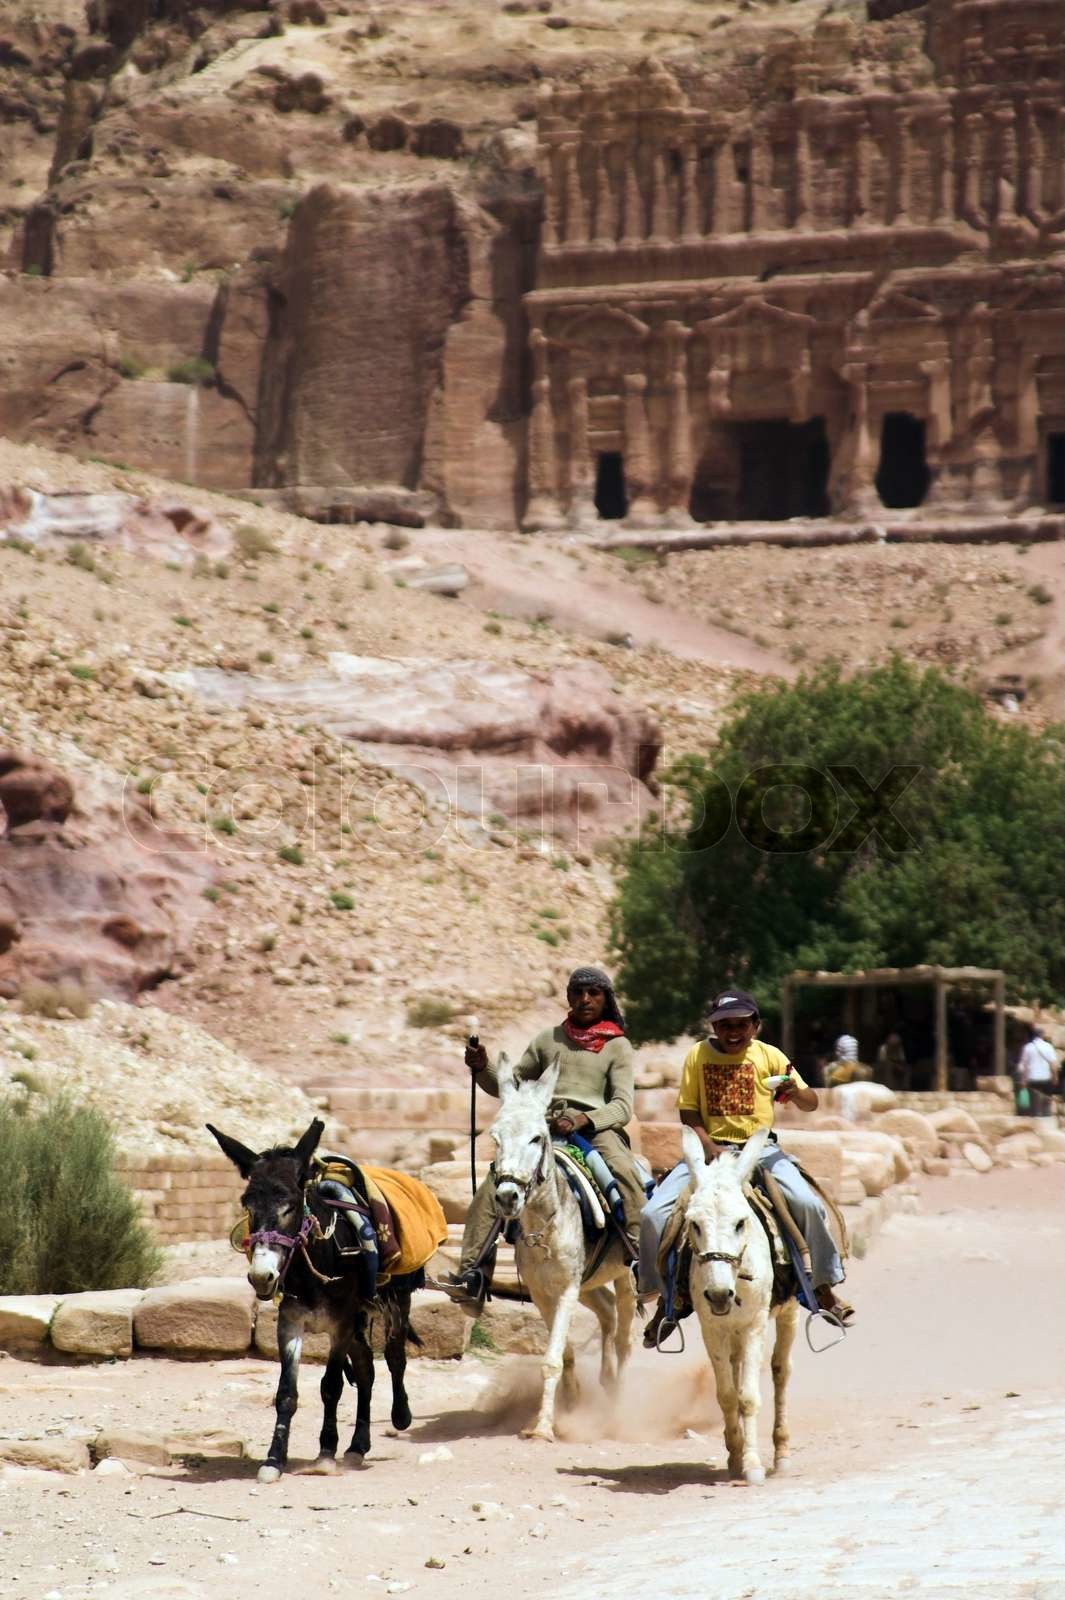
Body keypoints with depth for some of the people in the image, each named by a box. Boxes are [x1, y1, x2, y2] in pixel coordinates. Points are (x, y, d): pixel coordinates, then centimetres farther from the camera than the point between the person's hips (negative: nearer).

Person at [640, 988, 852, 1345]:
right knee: (653, 1214, -17)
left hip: (760, 1148, -1)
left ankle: (826, 1288, -7)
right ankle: (665, 1294, 2)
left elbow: (811, 1103, 3)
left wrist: (796, 1093, -22)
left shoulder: (769, 1057, 3)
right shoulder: (698, 1056, 4)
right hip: (709, 1148, 1)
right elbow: (688, 1111, 2)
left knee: (807, 1204, -26)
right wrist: (709, 1147, -14)